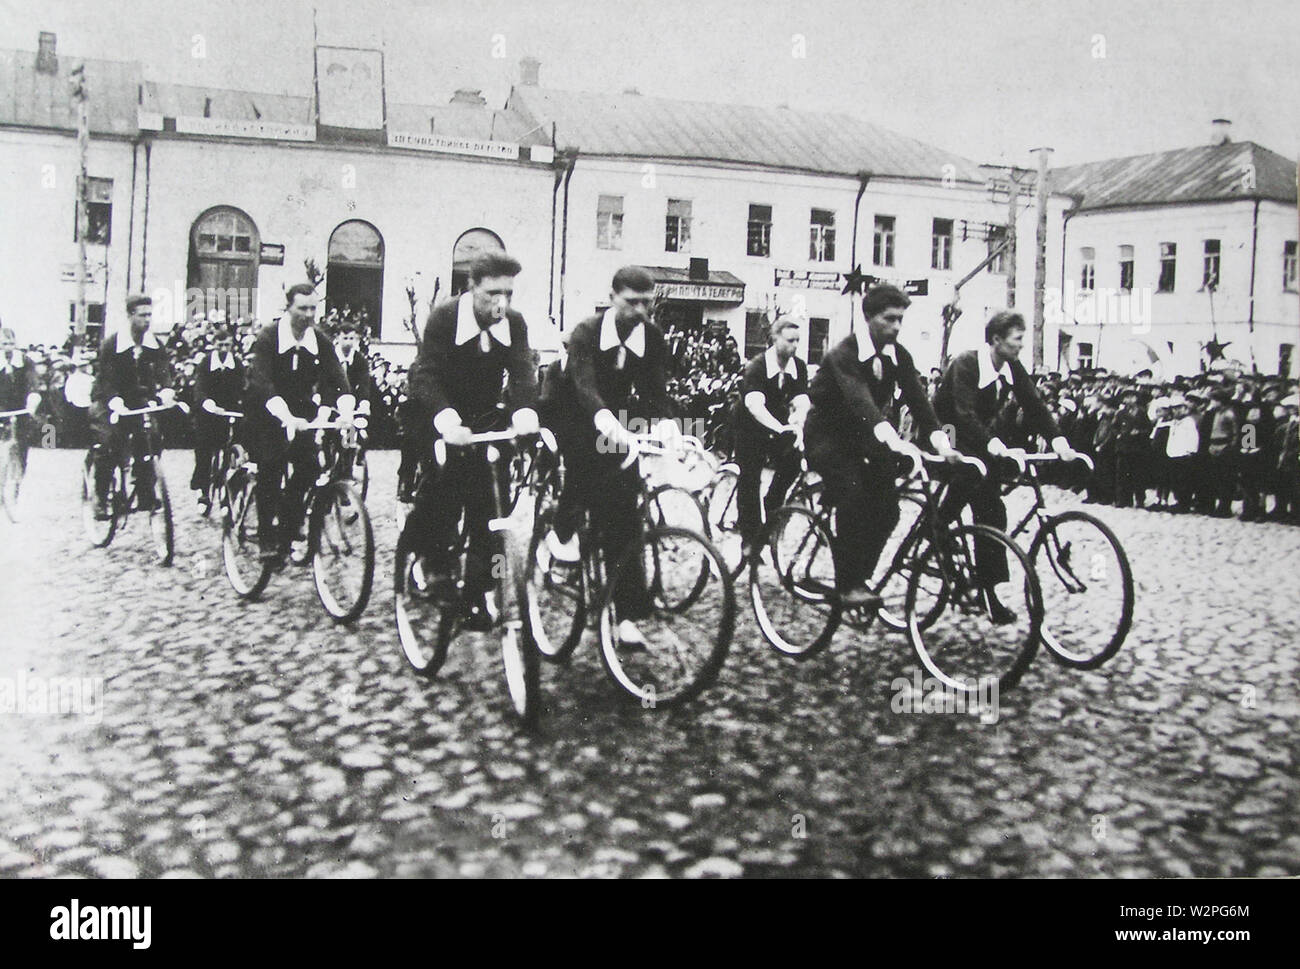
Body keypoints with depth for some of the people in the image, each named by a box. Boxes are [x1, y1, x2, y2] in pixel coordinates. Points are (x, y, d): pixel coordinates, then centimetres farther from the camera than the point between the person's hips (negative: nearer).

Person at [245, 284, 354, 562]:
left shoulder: (320, 341, -6)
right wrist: (287, 418, -45)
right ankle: (266, 537, -7)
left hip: (300, 410, 4)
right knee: (271, 466, -16)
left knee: (308, 464, -11)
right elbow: (262, 383, -30)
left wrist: (347, 411, -34)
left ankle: (287, 528, 6)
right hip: (266, 411, -4)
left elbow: (337, 378, -14)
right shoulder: (267, 338, -18)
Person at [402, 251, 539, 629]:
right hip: (434, 414, -2)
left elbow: (522, 373, -20)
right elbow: (426, 376, -30)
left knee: (482, 498, -6)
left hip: (483, 417, 2)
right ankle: (432, 553, -3)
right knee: (449, 465, -26)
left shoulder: (514, 323, -10)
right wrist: (446, 419, -48)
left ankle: (476, 596, 2)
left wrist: (524, 412, -42)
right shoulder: (444, 317, -21)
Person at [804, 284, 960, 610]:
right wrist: (895, 442, -54)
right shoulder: (844, 354, -24)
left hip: (863, 436, 6)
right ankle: (848, 585, -17)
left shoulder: (898, 355, -4)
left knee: (887, 507, -9)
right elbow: (860, 401, -40)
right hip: (828, 434, -6)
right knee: (853, 499, -26)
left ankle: (859, 576, 8)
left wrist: (941, 442, -28)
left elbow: (917, 399, -13)